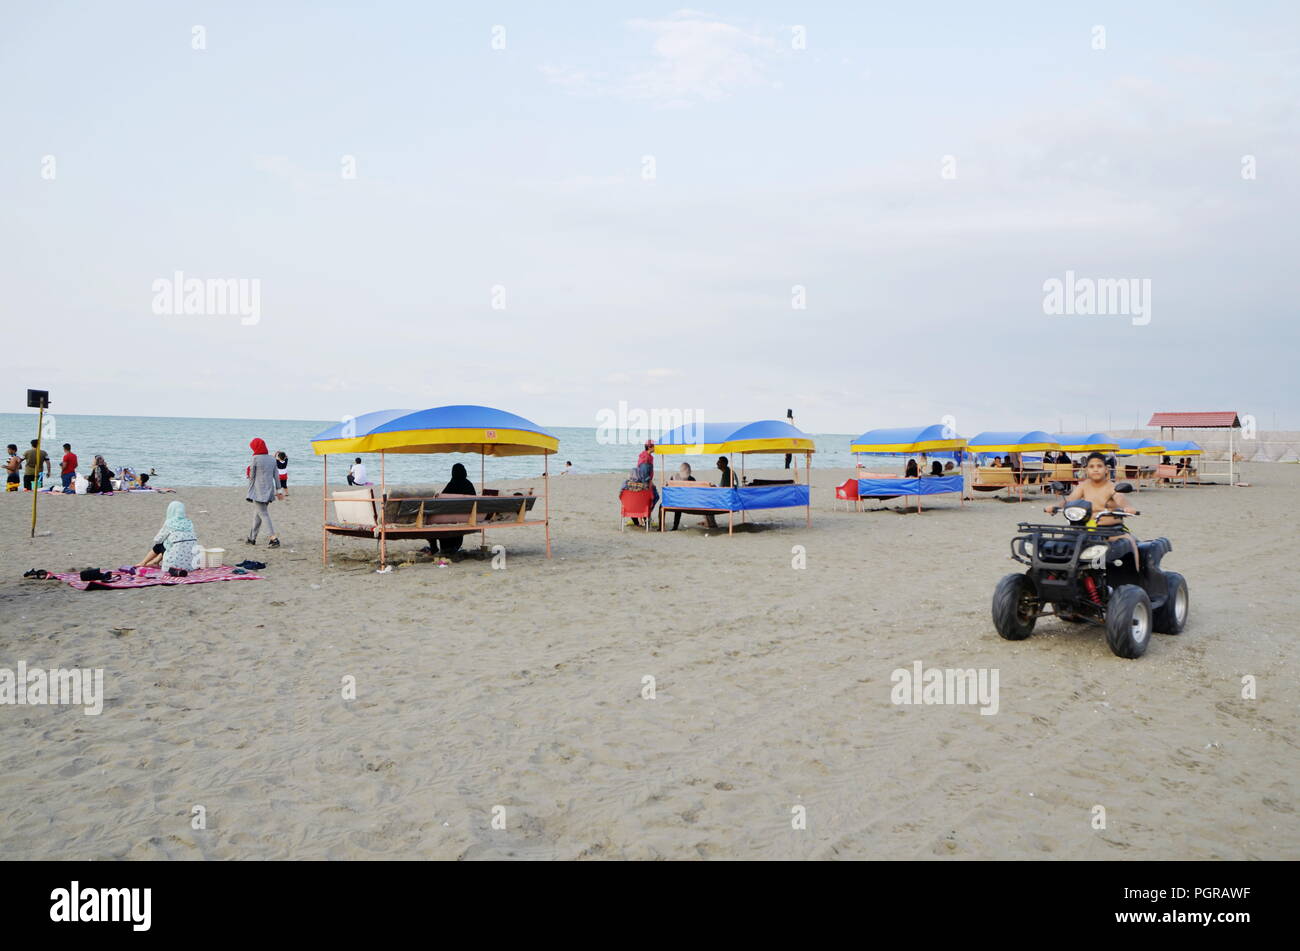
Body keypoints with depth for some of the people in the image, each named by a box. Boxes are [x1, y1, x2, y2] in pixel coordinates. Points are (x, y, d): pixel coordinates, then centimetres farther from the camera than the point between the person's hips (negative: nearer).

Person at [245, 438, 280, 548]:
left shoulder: (255, 459, -10)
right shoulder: (272, 459, 9)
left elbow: (252, 476, -6)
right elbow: (276, 475, 11)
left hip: (258, 490, -7)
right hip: (269, 489, 7)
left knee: (264, 514, -7)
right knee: (258, 513, 17)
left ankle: (274, 538, -18)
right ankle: (252, 538, 27)